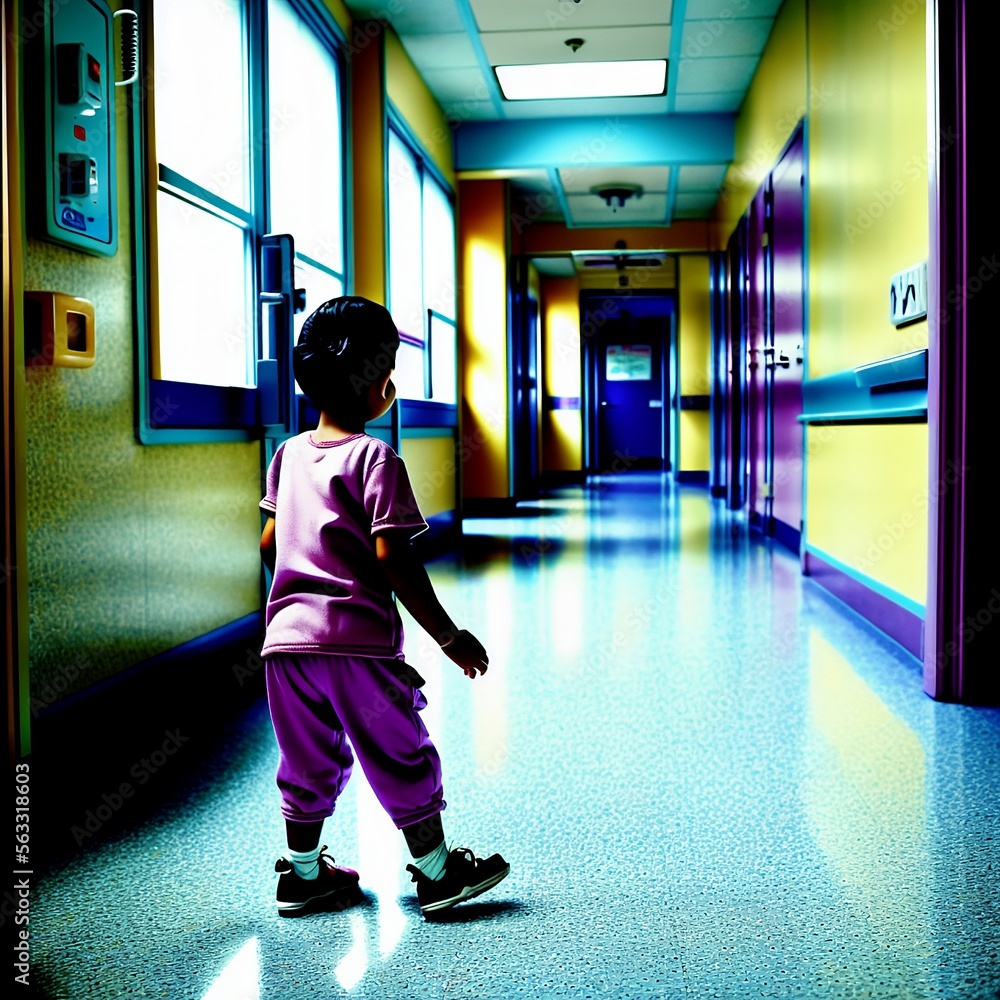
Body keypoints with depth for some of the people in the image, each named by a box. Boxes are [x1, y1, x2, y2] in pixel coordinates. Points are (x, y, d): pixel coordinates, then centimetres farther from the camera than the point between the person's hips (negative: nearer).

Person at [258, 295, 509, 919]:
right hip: (357, 639, -6)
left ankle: (304, 874, 29)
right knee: (401, 758, 8)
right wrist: (448, 635, -13)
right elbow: (392, 557, -18)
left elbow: (269, 542, 16)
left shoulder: (289, 453, 9)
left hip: (287, 634, 7)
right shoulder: (375, 458, -11)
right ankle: (436, 872, 21)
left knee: (308, 761, 19)